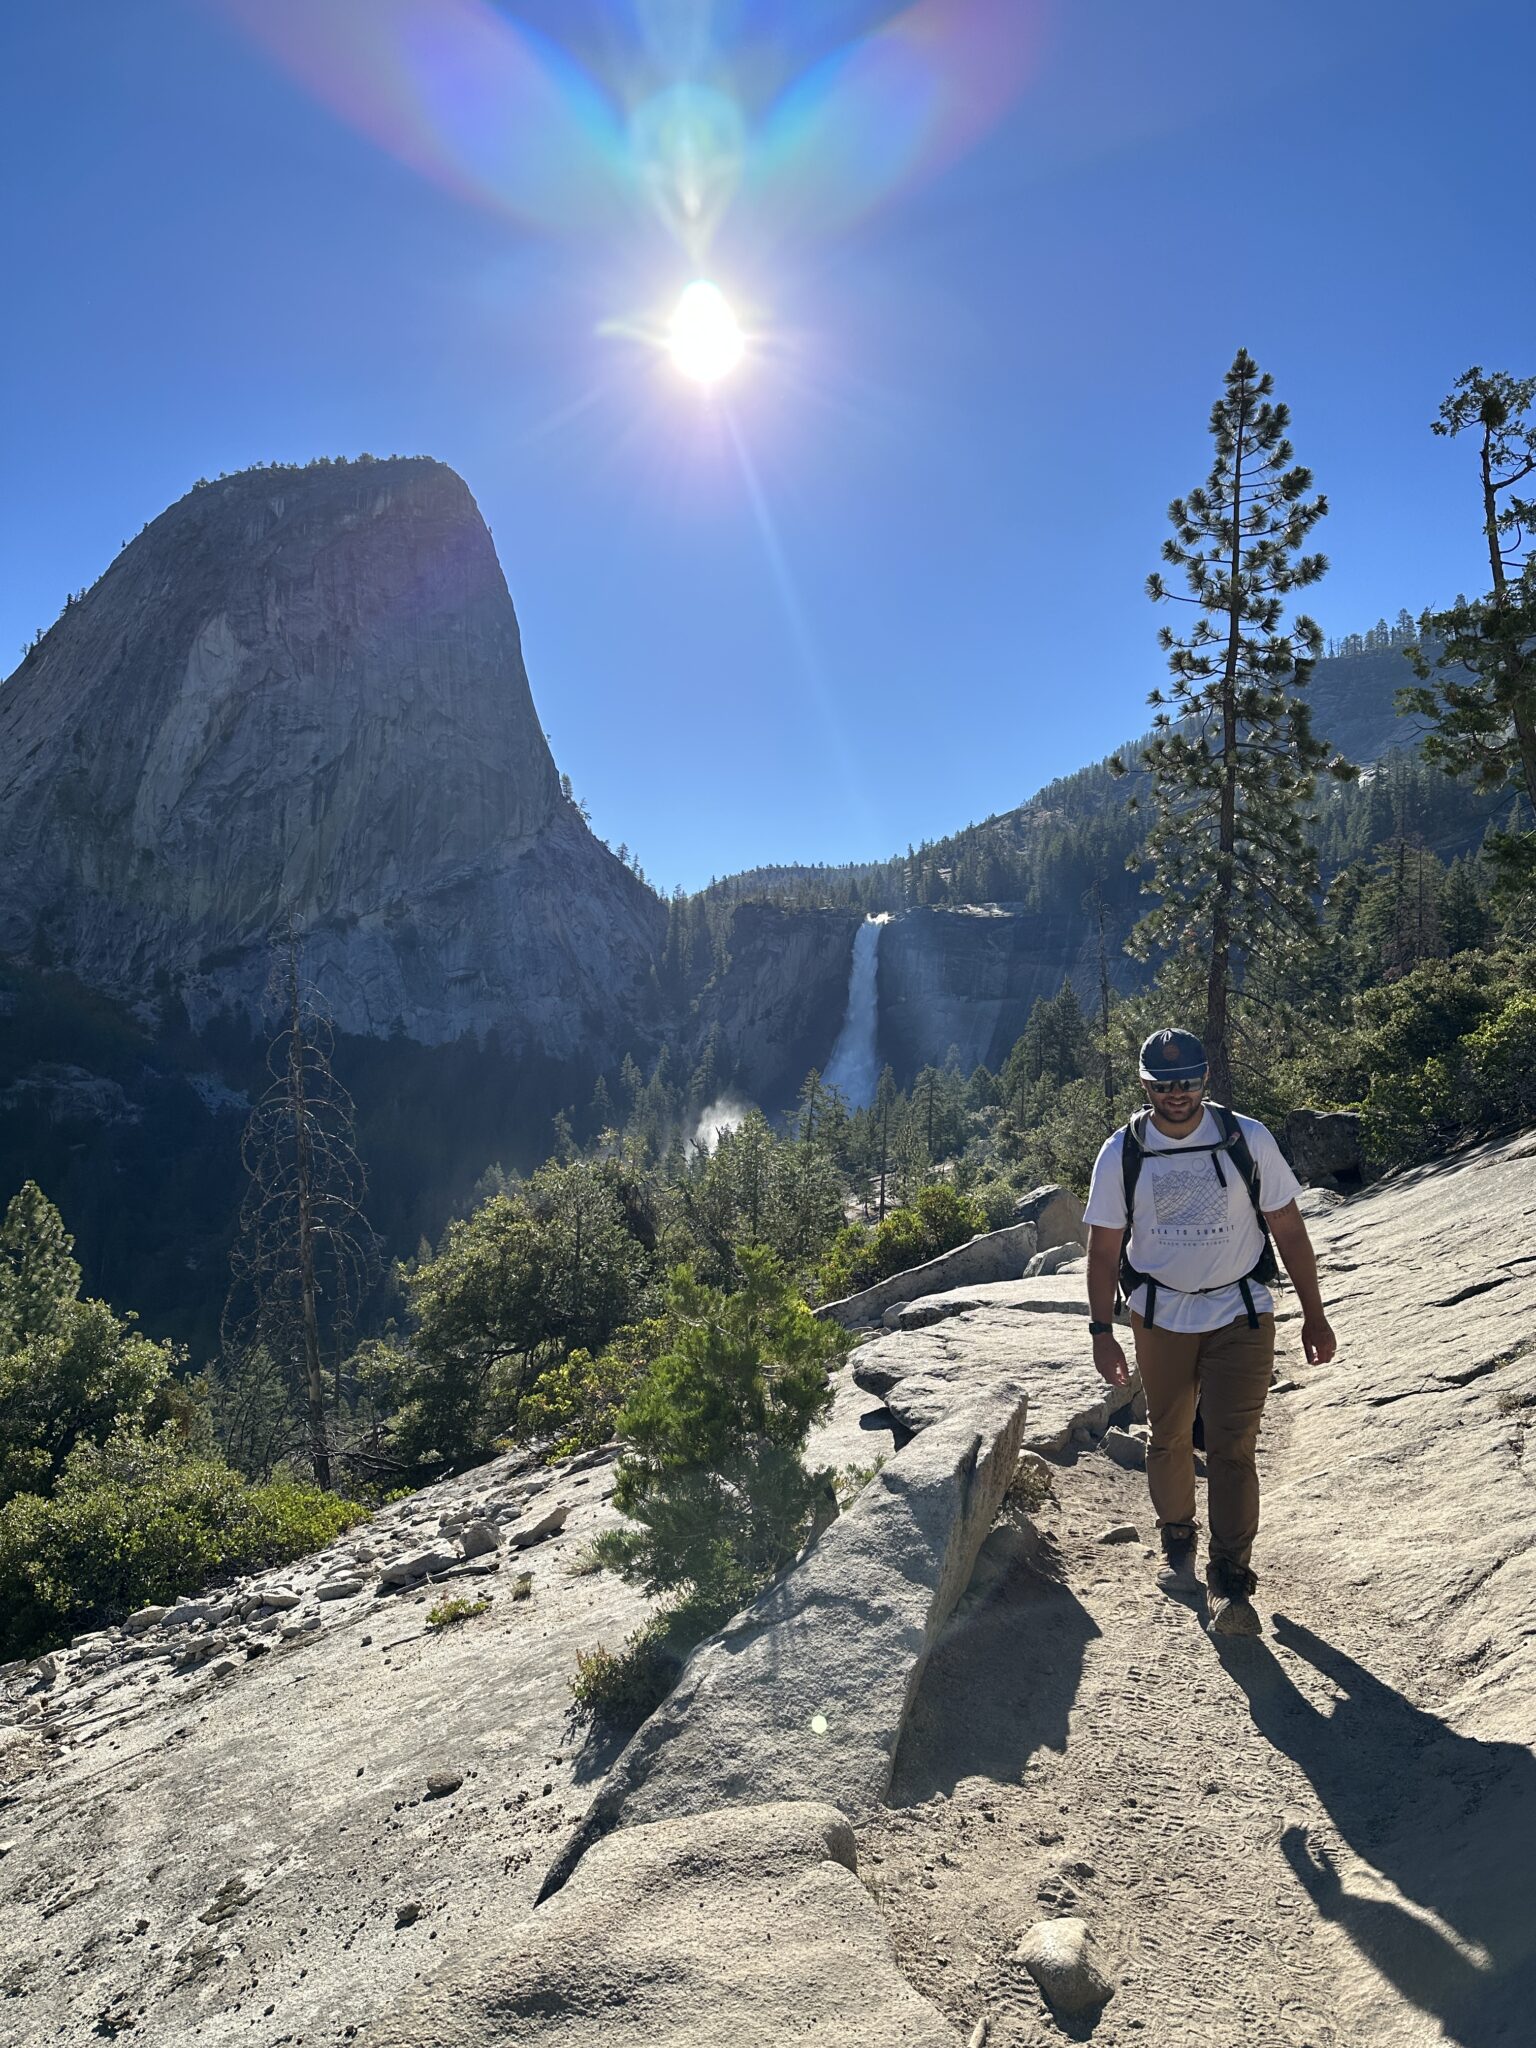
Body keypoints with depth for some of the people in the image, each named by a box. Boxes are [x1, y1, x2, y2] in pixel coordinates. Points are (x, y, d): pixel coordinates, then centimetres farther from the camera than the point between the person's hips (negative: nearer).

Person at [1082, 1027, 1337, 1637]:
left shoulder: (1248, 1139, -8)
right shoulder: (1121, 1154, -7)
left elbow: (1288, 1229, -1)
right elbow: (1104, 1248, -1)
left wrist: (1314, 1315, 2)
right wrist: (1101, 1330, -3)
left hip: (1241, 1315, -1)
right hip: (1161, 1317, 2)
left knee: (1231, 1449, -8)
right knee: (1169, 1440, 14)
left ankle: (1231, 1586, 0)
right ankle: (1177, 1547, 36)